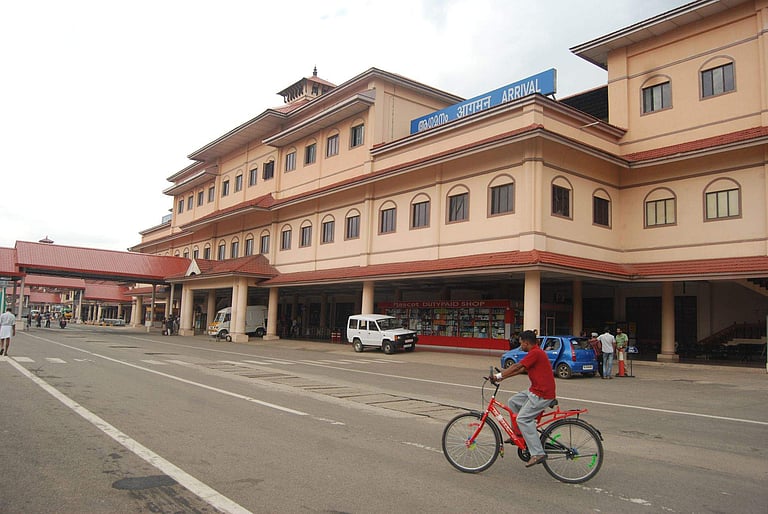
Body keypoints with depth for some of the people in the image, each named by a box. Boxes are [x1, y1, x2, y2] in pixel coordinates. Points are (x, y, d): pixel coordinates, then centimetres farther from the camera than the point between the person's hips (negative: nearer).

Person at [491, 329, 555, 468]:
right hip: (536, 390, 10)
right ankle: (520, 434, 21)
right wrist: (502, 377, 16)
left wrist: (499, 376, -14)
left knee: (523, 419, -13)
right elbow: (520, 369, 19)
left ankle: (538, 453, -13)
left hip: (542, 394, -10)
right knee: (513, 401, 14)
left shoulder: (535, 353, -15)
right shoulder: (536, 353, 17)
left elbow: (517, 367, -19)